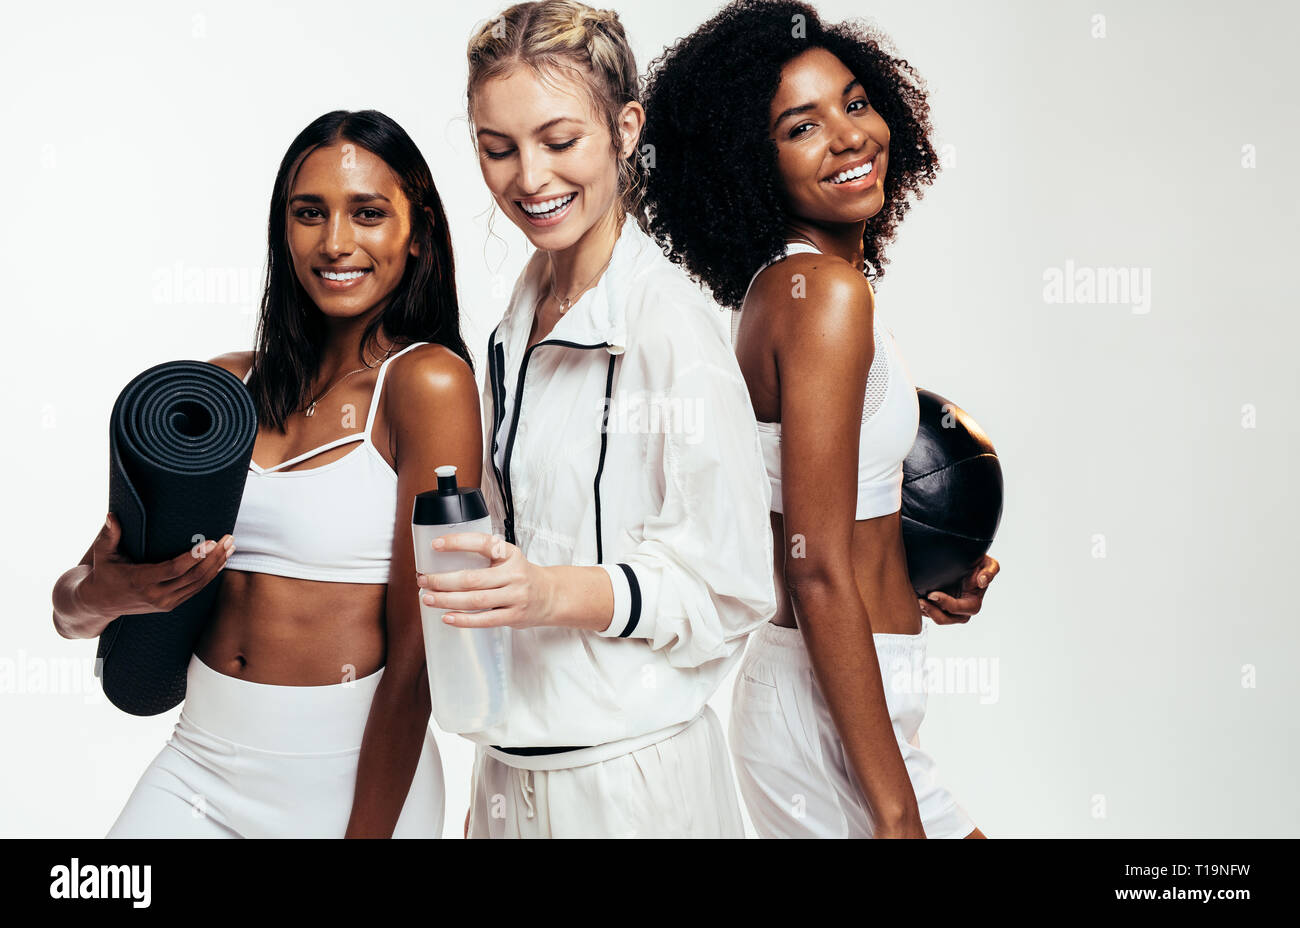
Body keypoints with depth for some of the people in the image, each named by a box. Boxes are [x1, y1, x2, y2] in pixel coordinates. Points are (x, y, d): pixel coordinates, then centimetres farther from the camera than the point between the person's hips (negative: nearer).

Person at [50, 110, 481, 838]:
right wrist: (97, 598, -18)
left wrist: (368, 830, -12)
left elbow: (416, 653, -14)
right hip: (197, 771, 4)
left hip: (355, 780, -4)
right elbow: (71, 603, 4)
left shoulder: (429, 382, -11)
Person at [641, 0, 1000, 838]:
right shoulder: (825, 290, -19)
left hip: (799, 686, 9)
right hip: (834, 720, -9)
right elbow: (818, 573, -22)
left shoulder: (782, 284, 8)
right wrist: (898, 814, -20)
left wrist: (912, 584, 4)